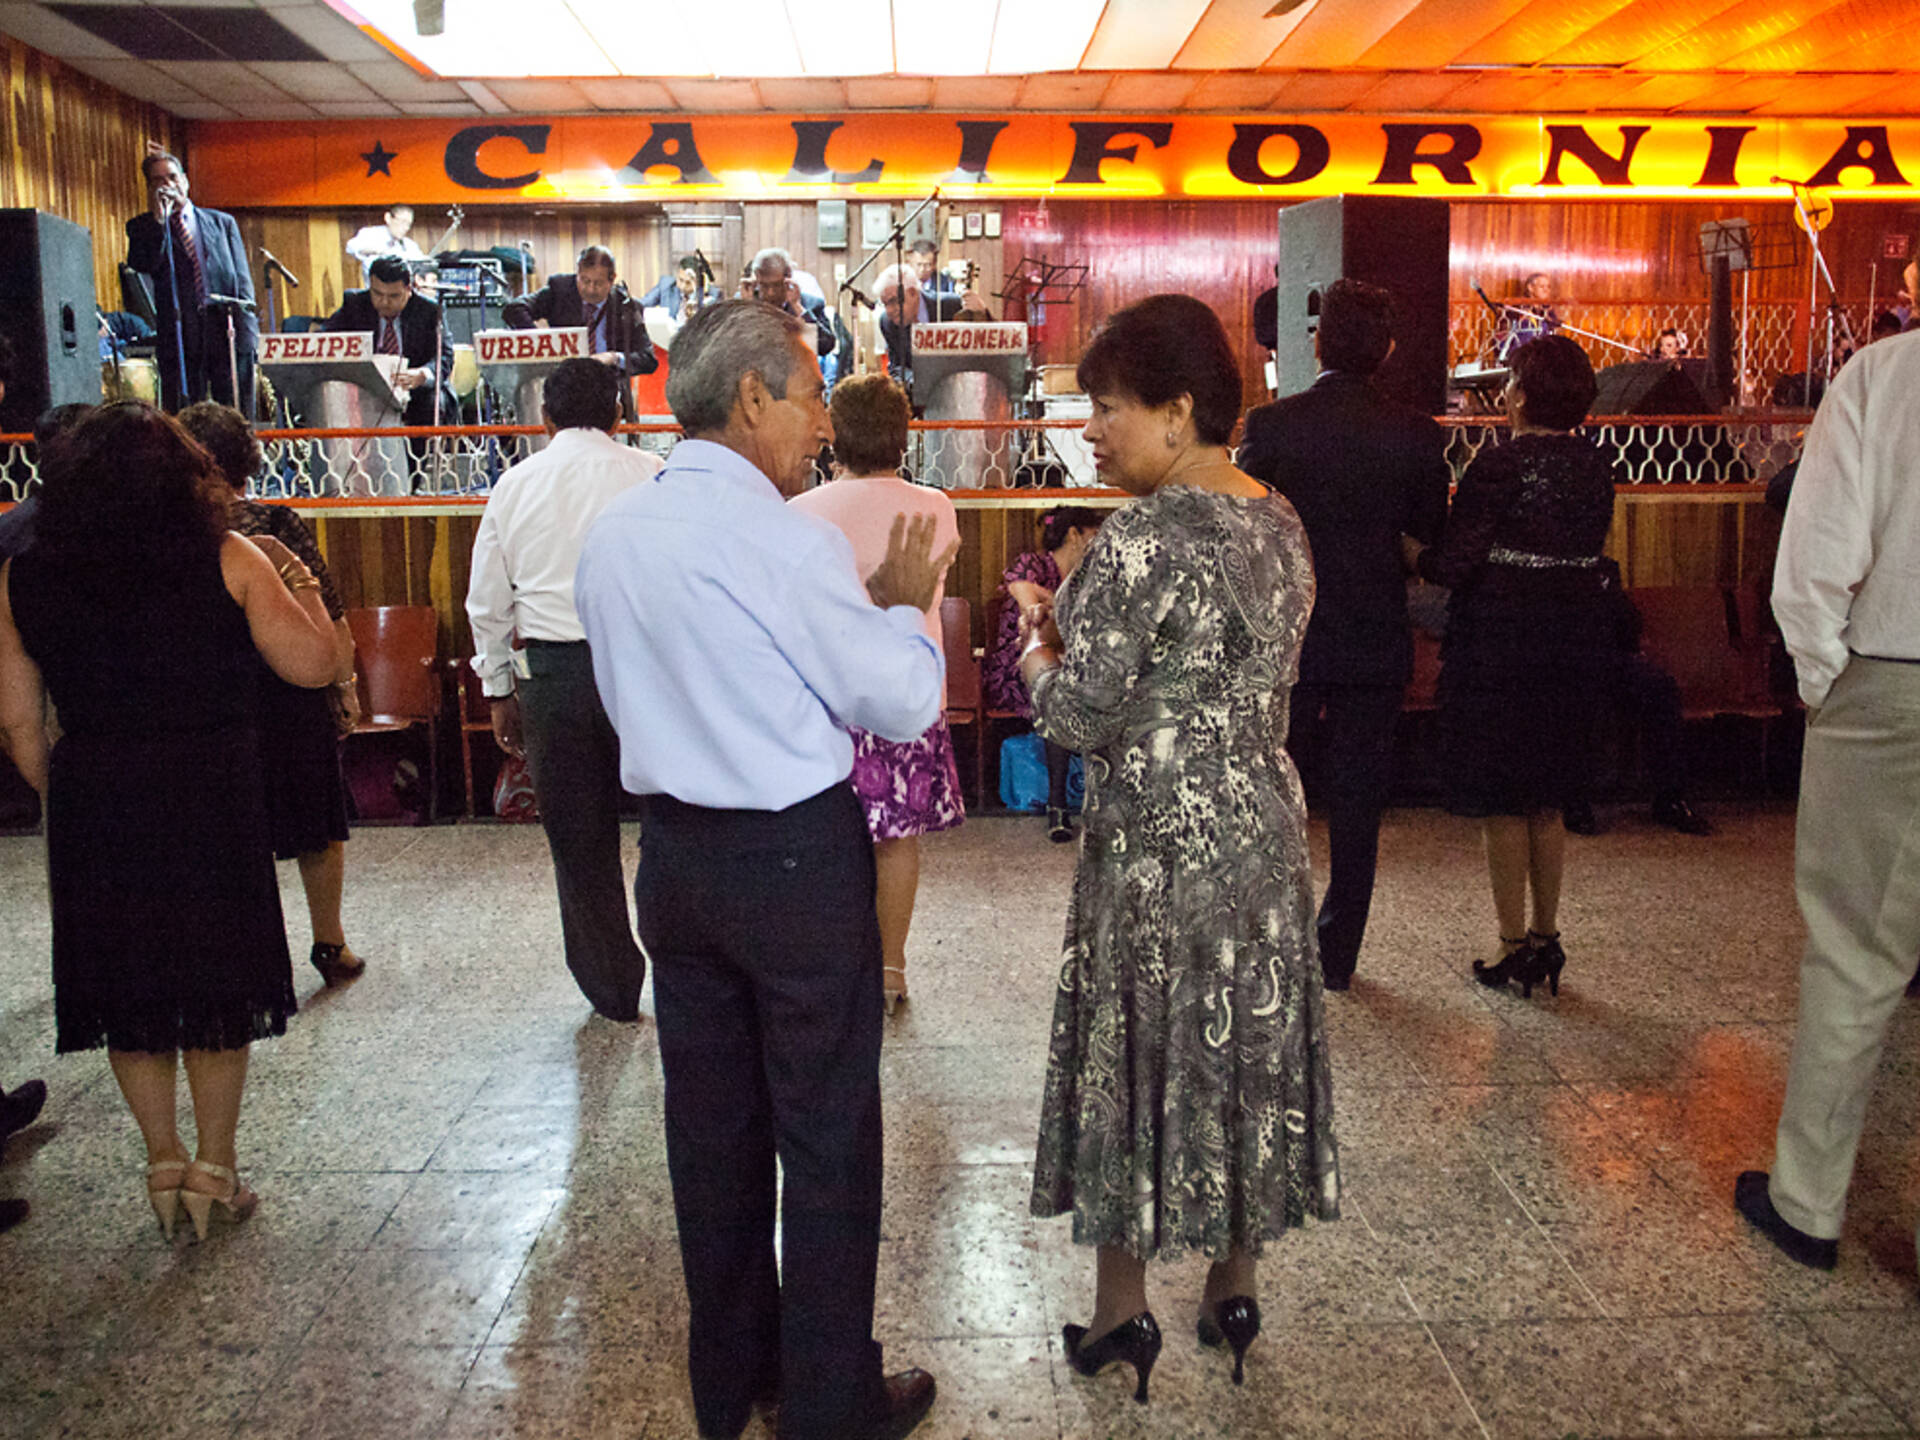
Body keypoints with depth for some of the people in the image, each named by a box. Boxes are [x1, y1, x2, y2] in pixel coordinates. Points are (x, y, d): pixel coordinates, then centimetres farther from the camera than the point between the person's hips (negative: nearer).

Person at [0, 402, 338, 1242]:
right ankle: (214, 1170, 19)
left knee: (128, 986, 15)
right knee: (217, 979, 11)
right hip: (212, 797, -2)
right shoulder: (229, 561, -8)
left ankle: (164, 1164, 23)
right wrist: (302, 586, 7)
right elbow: (313, 665, -9)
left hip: (93, 811, 2)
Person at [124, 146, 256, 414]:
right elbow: (141, 267, -6)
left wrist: (245, 328, -2)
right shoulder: (142, 227, 13)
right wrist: (159, 219, -5)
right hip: (180, 336, -1)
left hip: (227, 331, 1)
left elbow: (242, 278, 11)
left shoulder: (222, 222, 17)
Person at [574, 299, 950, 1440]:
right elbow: (905, 703, -13)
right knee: (828, 1136, 7)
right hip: (797, 863, -7)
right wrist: (908, 600, 6)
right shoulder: (786, 542, -17)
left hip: (673, 854, 7)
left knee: (711, 1124, 18)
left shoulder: (611, 535, 5)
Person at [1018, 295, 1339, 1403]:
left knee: (1140, 1059, 9)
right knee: (1249, 1051, 17)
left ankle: (1123, 1311, 25)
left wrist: (1036, 635, -1)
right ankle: (1236, 1290, 34)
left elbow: (1078, 717, -20)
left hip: (1159, 851, -7)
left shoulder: (1144, 540, -21)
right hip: (1265, 834, 7)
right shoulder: (1281, 524, 5)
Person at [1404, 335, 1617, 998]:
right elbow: (1586, 556, 10)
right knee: (1547, 800, 16)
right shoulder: (1595, 469, 5)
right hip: (1572, 642, 6)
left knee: (1502, 803, 4)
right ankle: (1547, 936, 23)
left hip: (1499, 645, -6)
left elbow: (1453, 564, -17)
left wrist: (1410, 550, 3)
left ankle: (1514, 944, 9)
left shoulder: (1500, 466, -15)